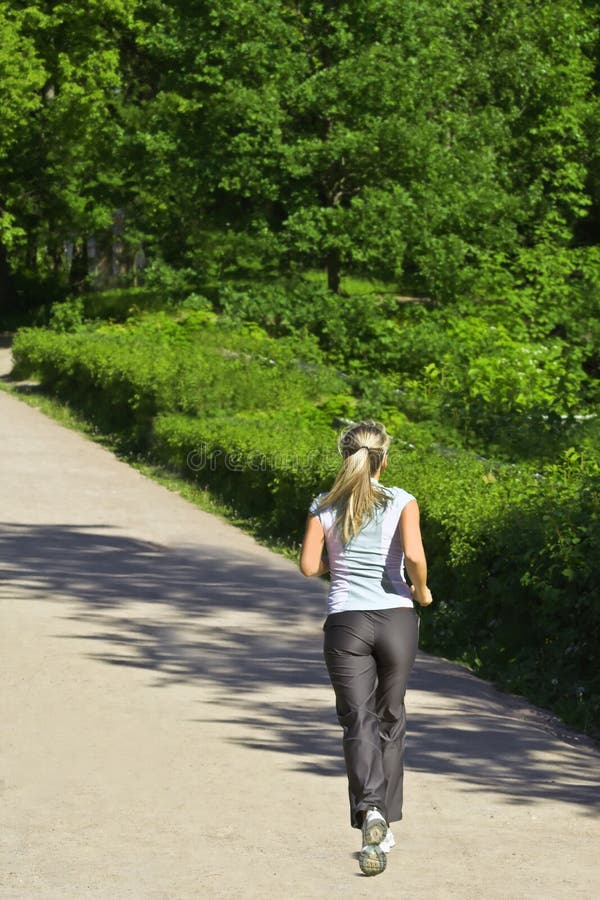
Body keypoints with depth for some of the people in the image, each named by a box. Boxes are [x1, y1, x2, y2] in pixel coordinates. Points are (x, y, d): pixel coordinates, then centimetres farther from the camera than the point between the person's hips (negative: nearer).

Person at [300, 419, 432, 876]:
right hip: (396, 619, 0)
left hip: (346, 622, 0)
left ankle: (370, 809, -28)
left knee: (359, 722, -2)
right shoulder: (402, 502, -3)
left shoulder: (325, 507, 2)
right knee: (389, 721, 16)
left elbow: (309, 566, -2)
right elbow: (415, 556, -17)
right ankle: (385, 827, 20)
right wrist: (422, 592, 2)